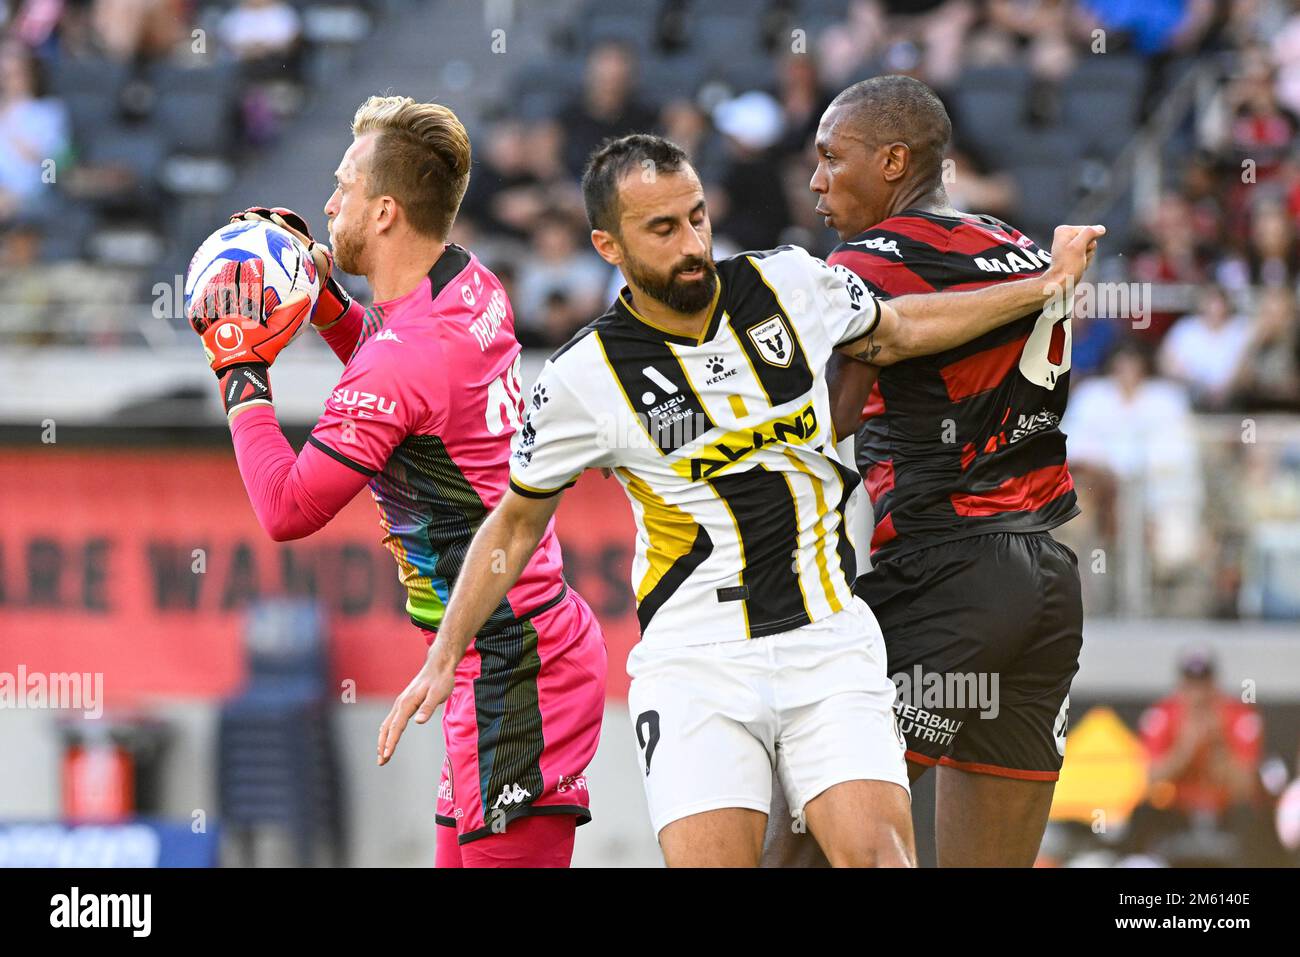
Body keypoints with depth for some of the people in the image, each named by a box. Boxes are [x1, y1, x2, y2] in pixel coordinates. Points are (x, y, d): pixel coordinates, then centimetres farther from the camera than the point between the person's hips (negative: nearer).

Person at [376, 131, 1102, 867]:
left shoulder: (791, 283, 2)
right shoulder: (584, 380, -5)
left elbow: (895, 334, 23)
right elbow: (516, 524, 8)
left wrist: (1045, 286, 22)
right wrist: (444, 659, 4)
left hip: (831, 641, 2)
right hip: (695, 663, -2)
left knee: (878, 852, -16)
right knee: (711, 860, -18)